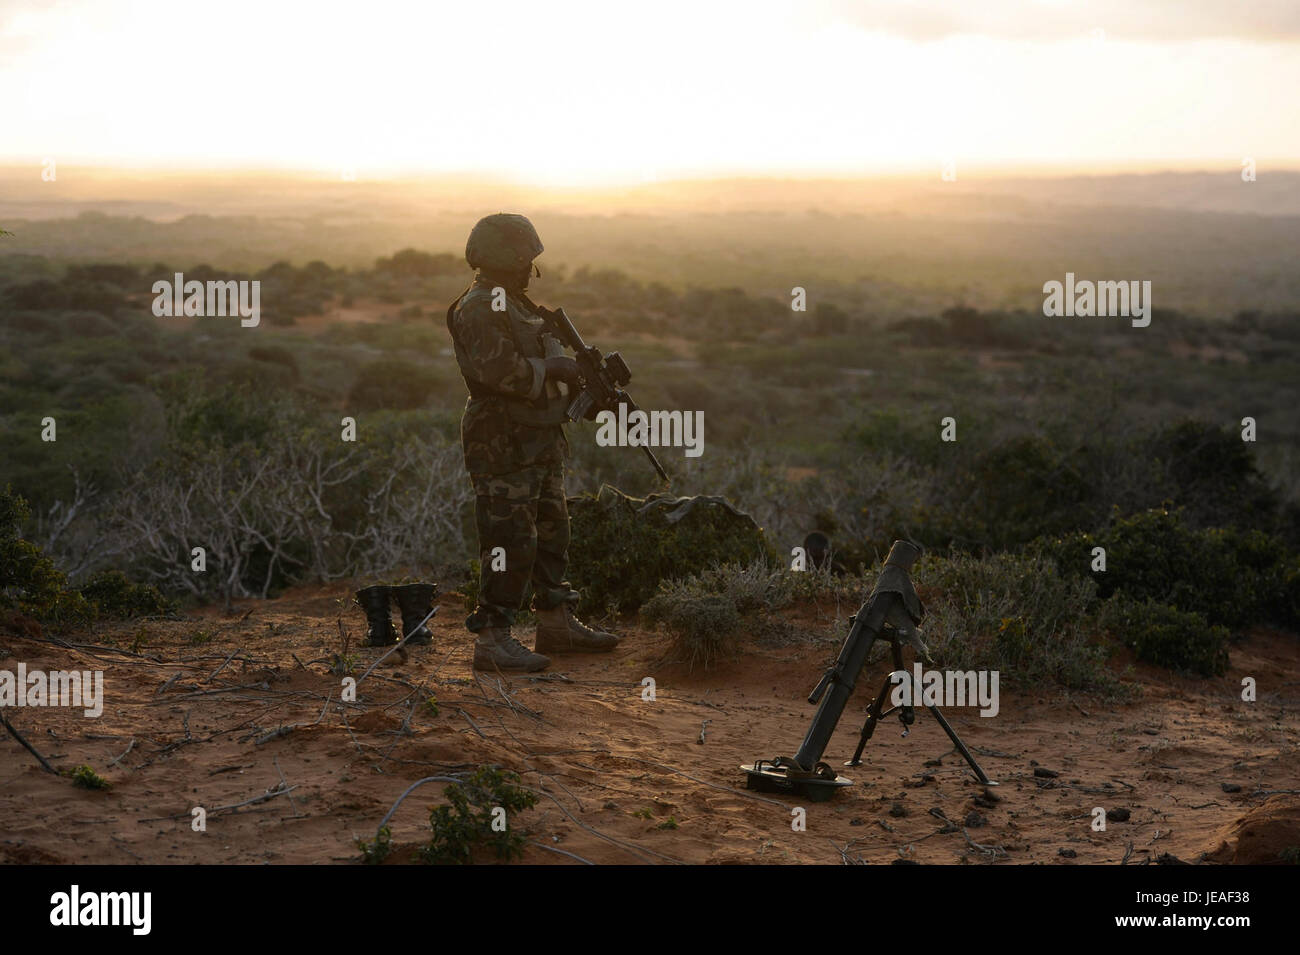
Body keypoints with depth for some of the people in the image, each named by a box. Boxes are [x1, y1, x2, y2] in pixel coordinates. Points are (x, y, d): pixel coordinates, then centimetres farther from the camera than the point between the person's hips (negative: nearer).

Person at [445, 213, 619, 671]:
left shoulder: (513, 303, 19)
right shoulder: (482, 307, -14)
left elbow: (533, 362, 24)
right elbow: (499, 369, -27)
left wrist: (582, 369, 9)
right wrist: (553, 369, -15)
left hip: (538, 444, 11)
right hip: (504, 446, -11)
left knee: (551, 533, 17)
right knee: (510, 541, -10)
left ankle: (557, 624, 27)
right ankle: (492, 640, -5)